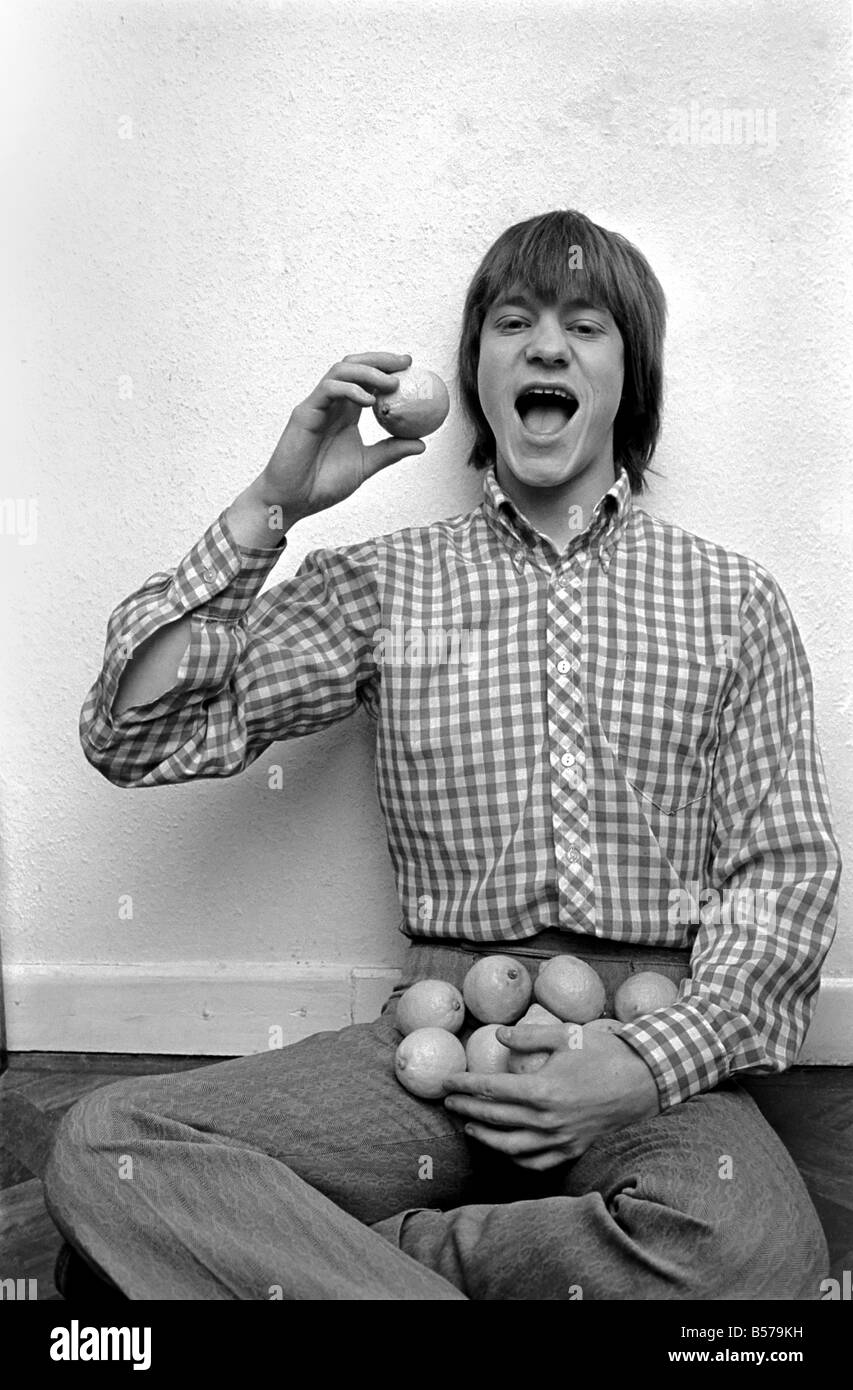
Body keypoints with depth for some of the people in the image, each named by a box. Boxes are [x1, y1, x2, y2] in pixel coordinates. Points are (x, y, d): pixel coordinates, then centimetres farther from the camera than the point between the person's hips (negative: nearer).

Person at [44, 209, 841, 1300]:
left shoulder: (731, 599, 7)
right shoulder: (383, 583, 7)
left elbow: (787, 873, 4)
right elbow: (133, 736, 1)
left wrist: (649, 1064, -12)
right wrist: (271, 506, -6)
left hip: (655, 1039, 1)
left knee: (753, 1246, -33)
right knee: (102, 1149, -23)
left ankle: (321, 1256, -11)